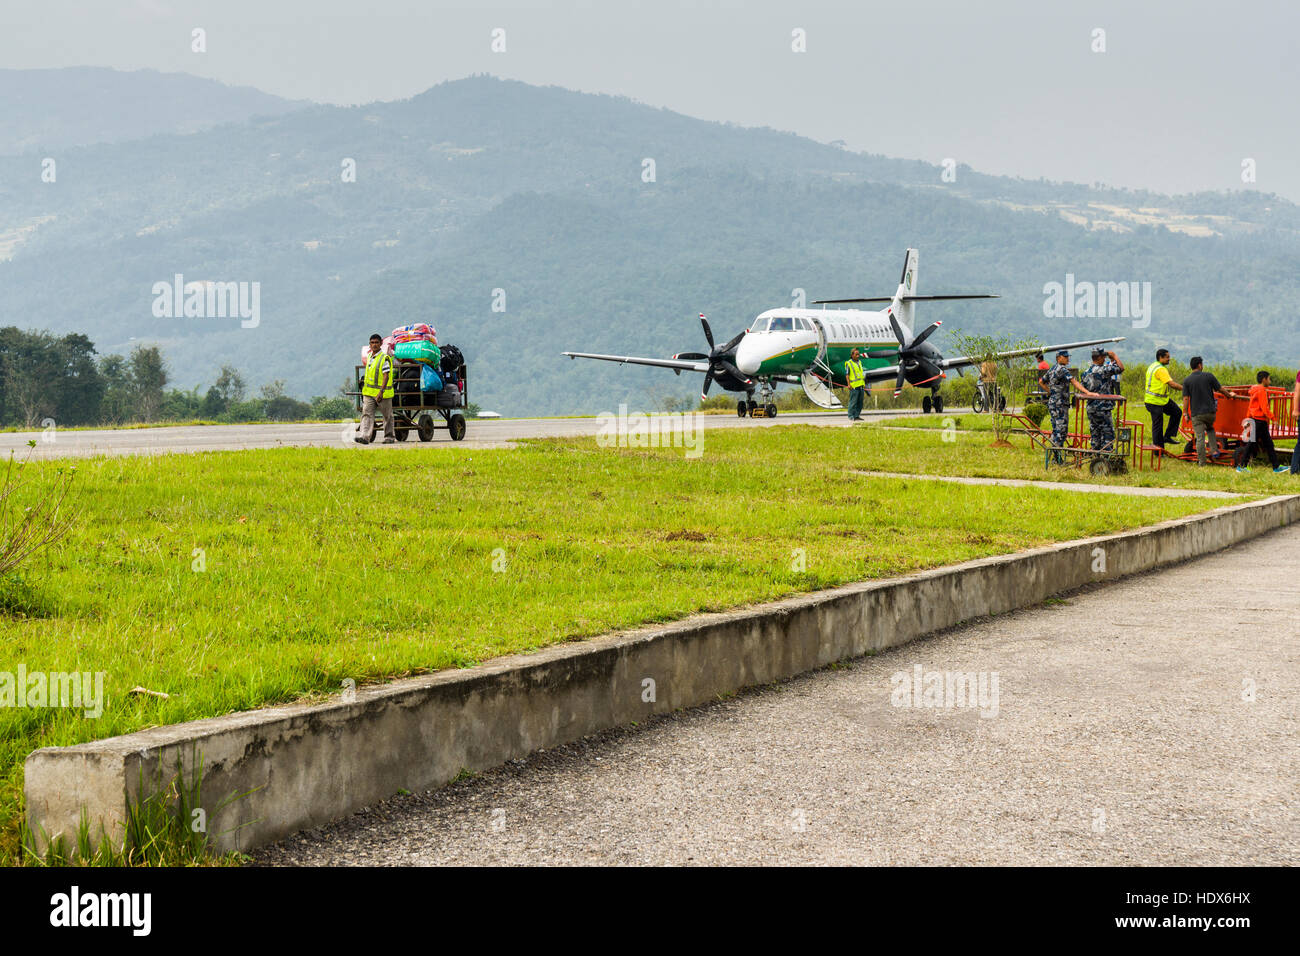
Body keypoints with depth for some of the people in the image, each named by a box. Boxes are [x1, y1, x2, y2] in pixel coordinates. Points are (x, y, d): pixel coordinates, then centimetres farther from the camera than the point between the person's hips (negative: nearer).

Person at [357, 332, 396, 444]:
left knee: (387, 416, 8)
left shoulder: (385, 358, -12)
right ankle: (365, 437, -15)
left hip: (383, 392, -6)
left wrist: (381, 391, -27)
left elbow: (386, 376, -19)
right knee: (366, 414, -8)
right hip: (369, 393, 6)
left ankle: (390, 436, 20)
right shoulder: (369, 357, 11)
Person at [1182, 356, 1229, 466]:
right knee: (1210, 428, 30)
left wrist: (1186, 413, 2)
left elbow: (1186, 398, -5)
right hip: (1210, 411, 1)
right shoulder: (1209, 376, -2)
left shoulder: (1187, 381, -3)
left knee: (1200, 438, 1)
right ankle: (1214, 450, 18)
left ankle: (1202, 462, 1)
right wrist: (1229, 395, 24)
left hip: (1196, 413, -1)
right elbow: (1221, 390, 5)